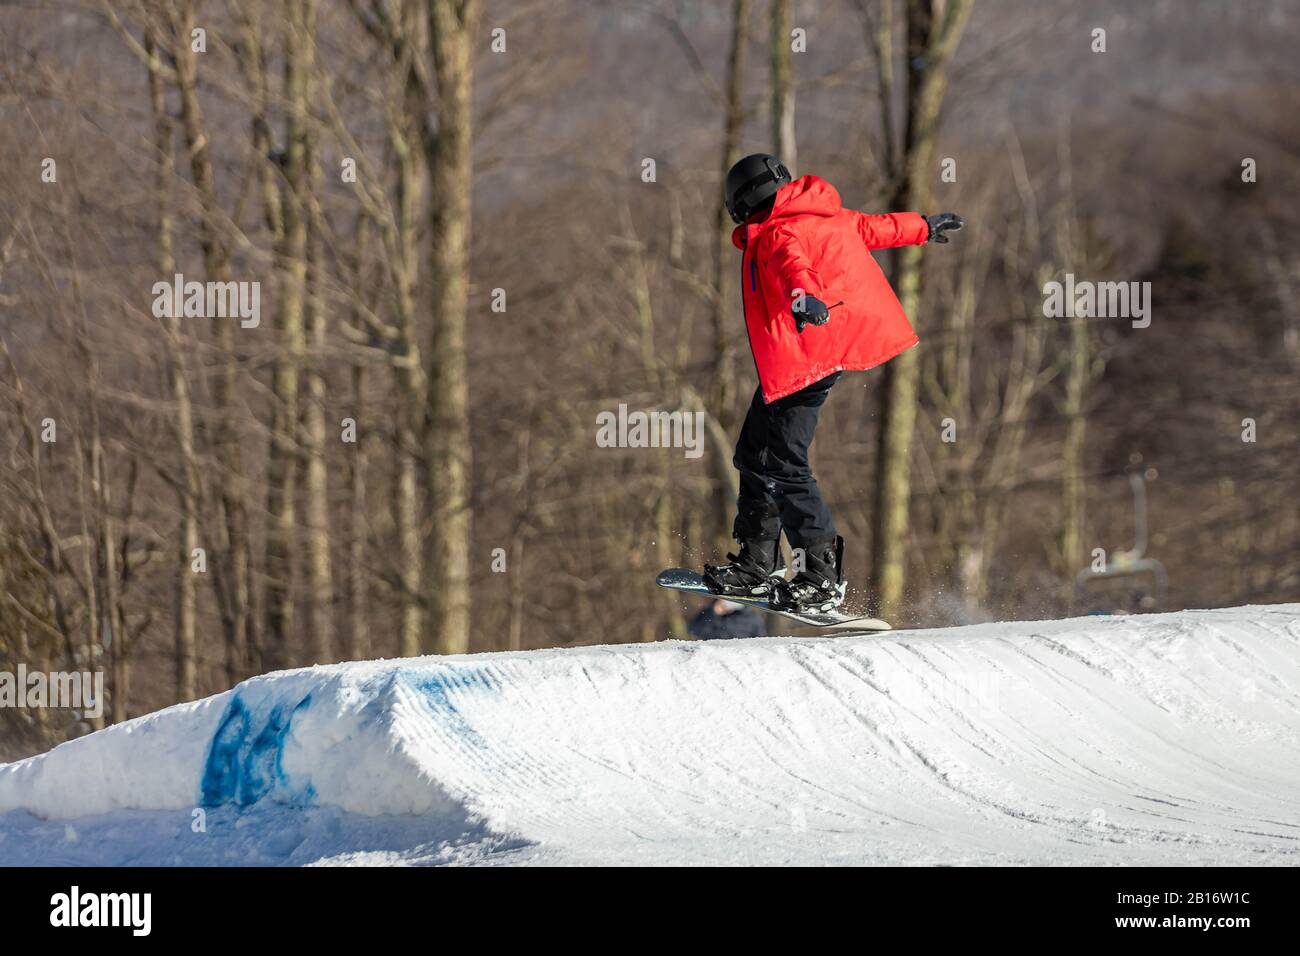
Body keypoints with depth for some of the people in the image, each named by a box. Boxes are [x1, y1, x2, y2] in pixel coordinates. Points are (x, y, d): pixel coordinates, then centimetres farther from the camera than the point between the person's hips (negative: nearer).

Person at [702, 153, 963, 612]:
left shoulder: (775, 235, -12)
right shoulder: (831, 218, 16)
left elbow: (792, 262, -34)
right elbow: (874, 228, 33)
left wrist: (804, 296, -57)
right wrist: (925, 226, 51)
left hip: (802, 362, -10)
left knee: (779, 465, -13)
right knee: (754, 456, 16)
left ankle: (823, 578, -15)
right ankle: (757, 565, 22)